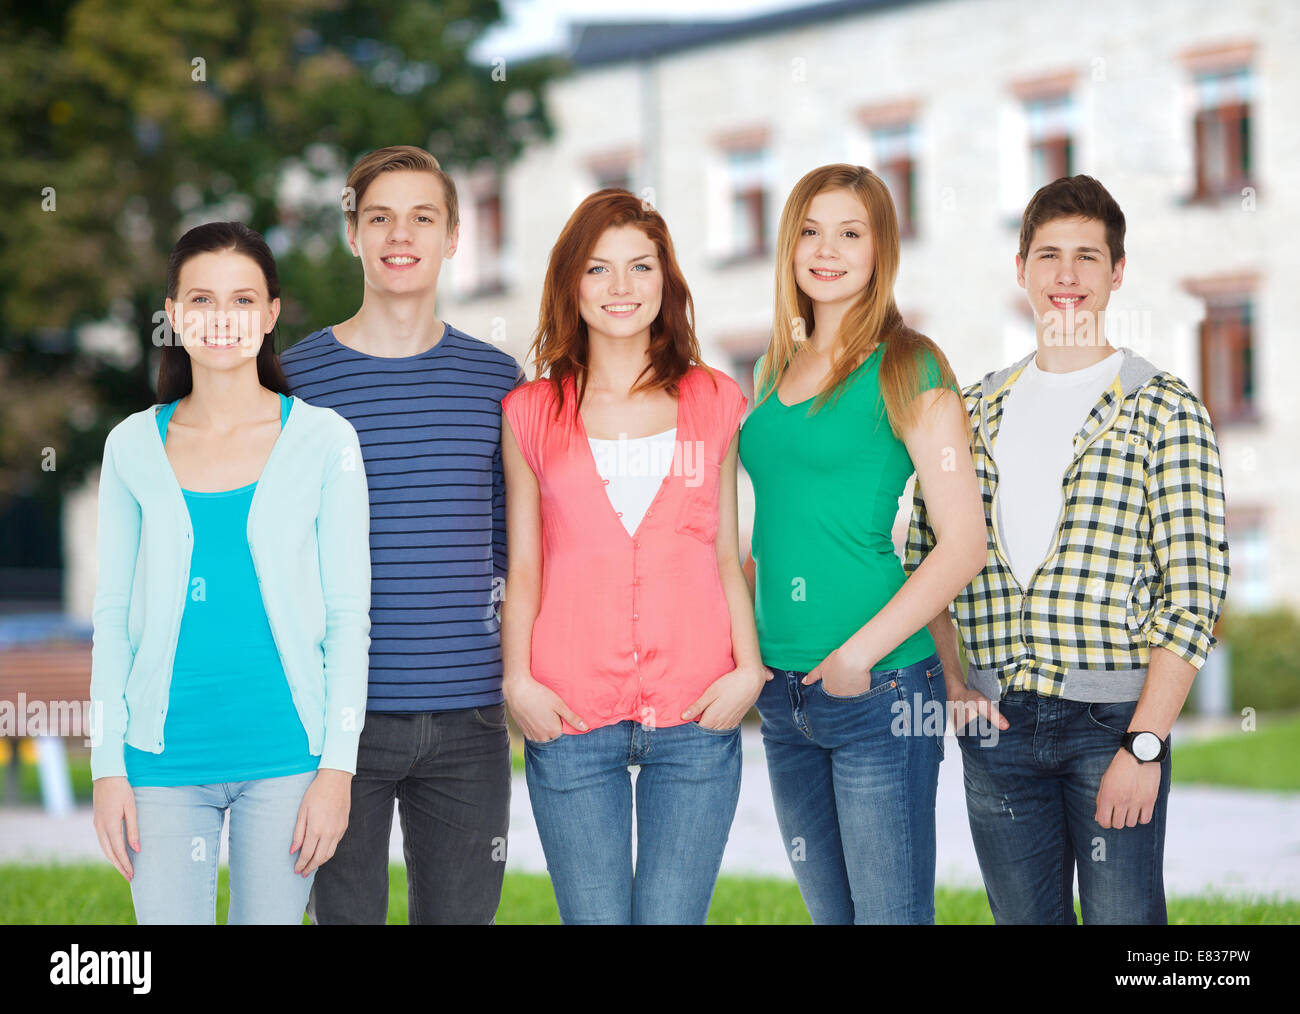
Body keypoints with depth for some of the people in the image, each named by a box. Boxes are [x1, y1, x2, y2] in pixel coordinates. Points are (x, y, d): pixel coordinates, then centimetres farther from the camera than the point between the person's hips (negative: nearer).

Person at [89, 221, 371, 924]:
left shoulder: (323, 439, 0)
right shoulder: (133, 446, 5)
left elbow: (348, 614, 0)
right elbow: (113, 615, 7)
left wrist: (338, 766, -6)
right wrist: (107, 767, 2)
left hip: (285, 753, -1)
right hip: (164, 757, 1)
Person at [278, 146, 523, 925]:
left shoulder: (498, 380, 7)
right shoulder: (295, 379, 0)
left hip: (469, 718, 2)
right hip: (339, 714, -2)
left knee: (463, 911, 8)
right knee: (346, 913, 4)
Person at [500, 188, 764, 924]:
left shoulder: (716, 401, 12)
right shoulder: (532, 412, 10)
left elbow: (727, 553, 13)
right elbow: (523, 565, 11)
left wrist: (749, 669, 1)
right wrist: (519, 681, -2)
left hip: (696, 713, 0)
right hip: (571, 717, 0)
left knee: (673, 916, -4)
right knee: (594, 916, -2)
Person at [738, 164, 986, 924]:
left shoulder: (908, 369, -7)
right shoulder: (775, 370, 13)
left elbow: (964, 545, -12)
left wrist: (860, 652, -16)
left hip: (879, 689, -6)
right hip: (784, 690, 7)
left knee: (891, 914, -3)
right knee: (829, 911, 13)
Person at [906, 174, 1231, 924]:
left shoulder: (1164, 409, -2)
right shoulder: (975, 411, 12)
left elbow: (1196, 590, -8)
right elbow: (923, 557, 17)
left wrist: (1145, 744, -14)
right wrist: (952, 680, 2)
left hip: (1113, 719, -4)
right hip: (997, 723, 4)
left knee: (1121, 917, -4)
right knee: (1022, 915, 10)